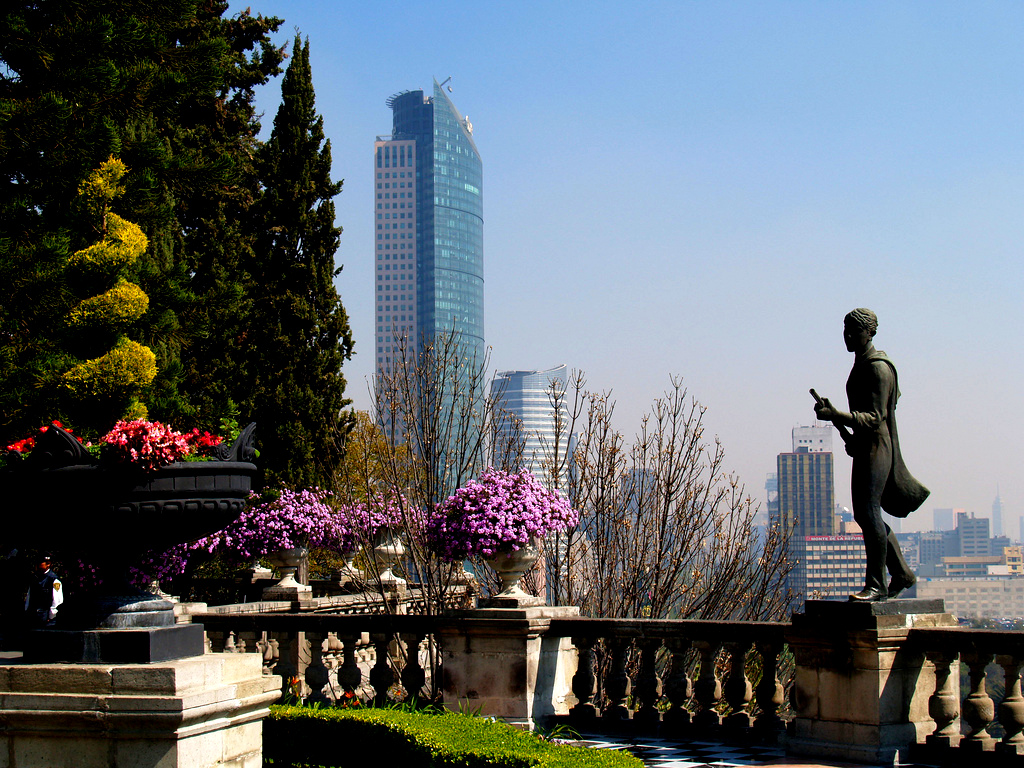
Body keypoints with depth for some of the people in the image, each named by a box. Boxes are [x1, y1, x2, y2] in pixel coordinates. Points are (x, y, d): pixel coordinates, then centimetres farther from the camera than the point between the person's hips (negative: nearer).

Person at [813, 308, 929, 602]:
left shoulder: (878, 368, -14)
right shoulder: (860, 364, 16)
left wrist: (836, 415, -32)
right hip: (863, 447, 10)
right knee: (865, 514, 12)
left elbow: (875, 418, -21)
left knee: (869, 512, -13)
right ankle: (902, 574, 23)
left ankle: (876, 585, -10)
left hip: (876, 446, -10)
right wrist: (851, 437, 16)